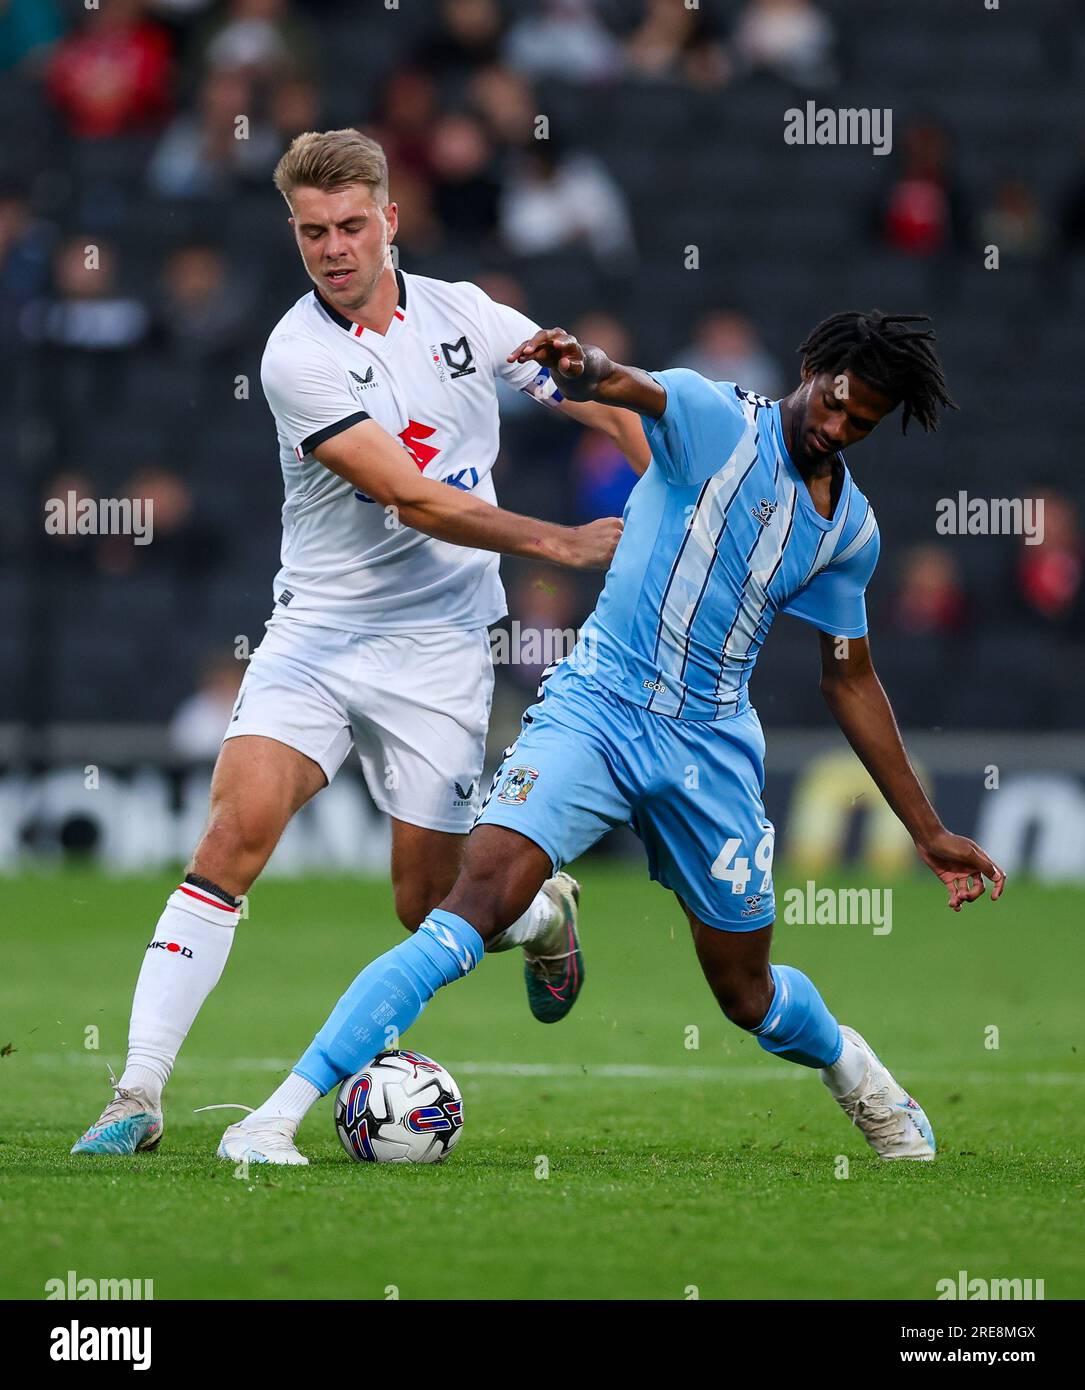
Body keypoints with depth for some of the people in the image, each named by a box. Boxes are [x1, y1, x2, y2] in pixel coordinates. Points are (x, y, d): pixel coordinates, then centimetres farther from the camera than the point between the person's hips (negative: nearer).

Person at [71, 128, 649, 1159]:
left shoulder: (464, 316, 0)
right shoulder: (297, 355, -13)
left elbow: (604, 398, 12)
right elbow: (414, 499, -18)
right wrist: (562, 544, -15)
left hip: (440, 648, 2)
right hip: (316, 634, -2)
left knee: (433, 910, 4)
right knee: (238, 824, -22)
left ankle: (544, 911, 42)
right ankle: (139, 1093, -19)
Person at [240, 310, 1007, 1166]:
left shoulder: (850, 529, 10)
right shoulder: (714, 420, -6)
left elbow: (850, 681, 20)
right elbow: (627, 387, -28)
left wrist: (929, 831, 20)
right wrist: (582, 368, -54)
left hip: (711, 748, 5)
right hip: (596, 709, -4)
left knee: (748, 997, 10)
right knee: (481, 897, -25)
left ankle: (854, 1072, 48)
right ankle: (280, 1116, -27)